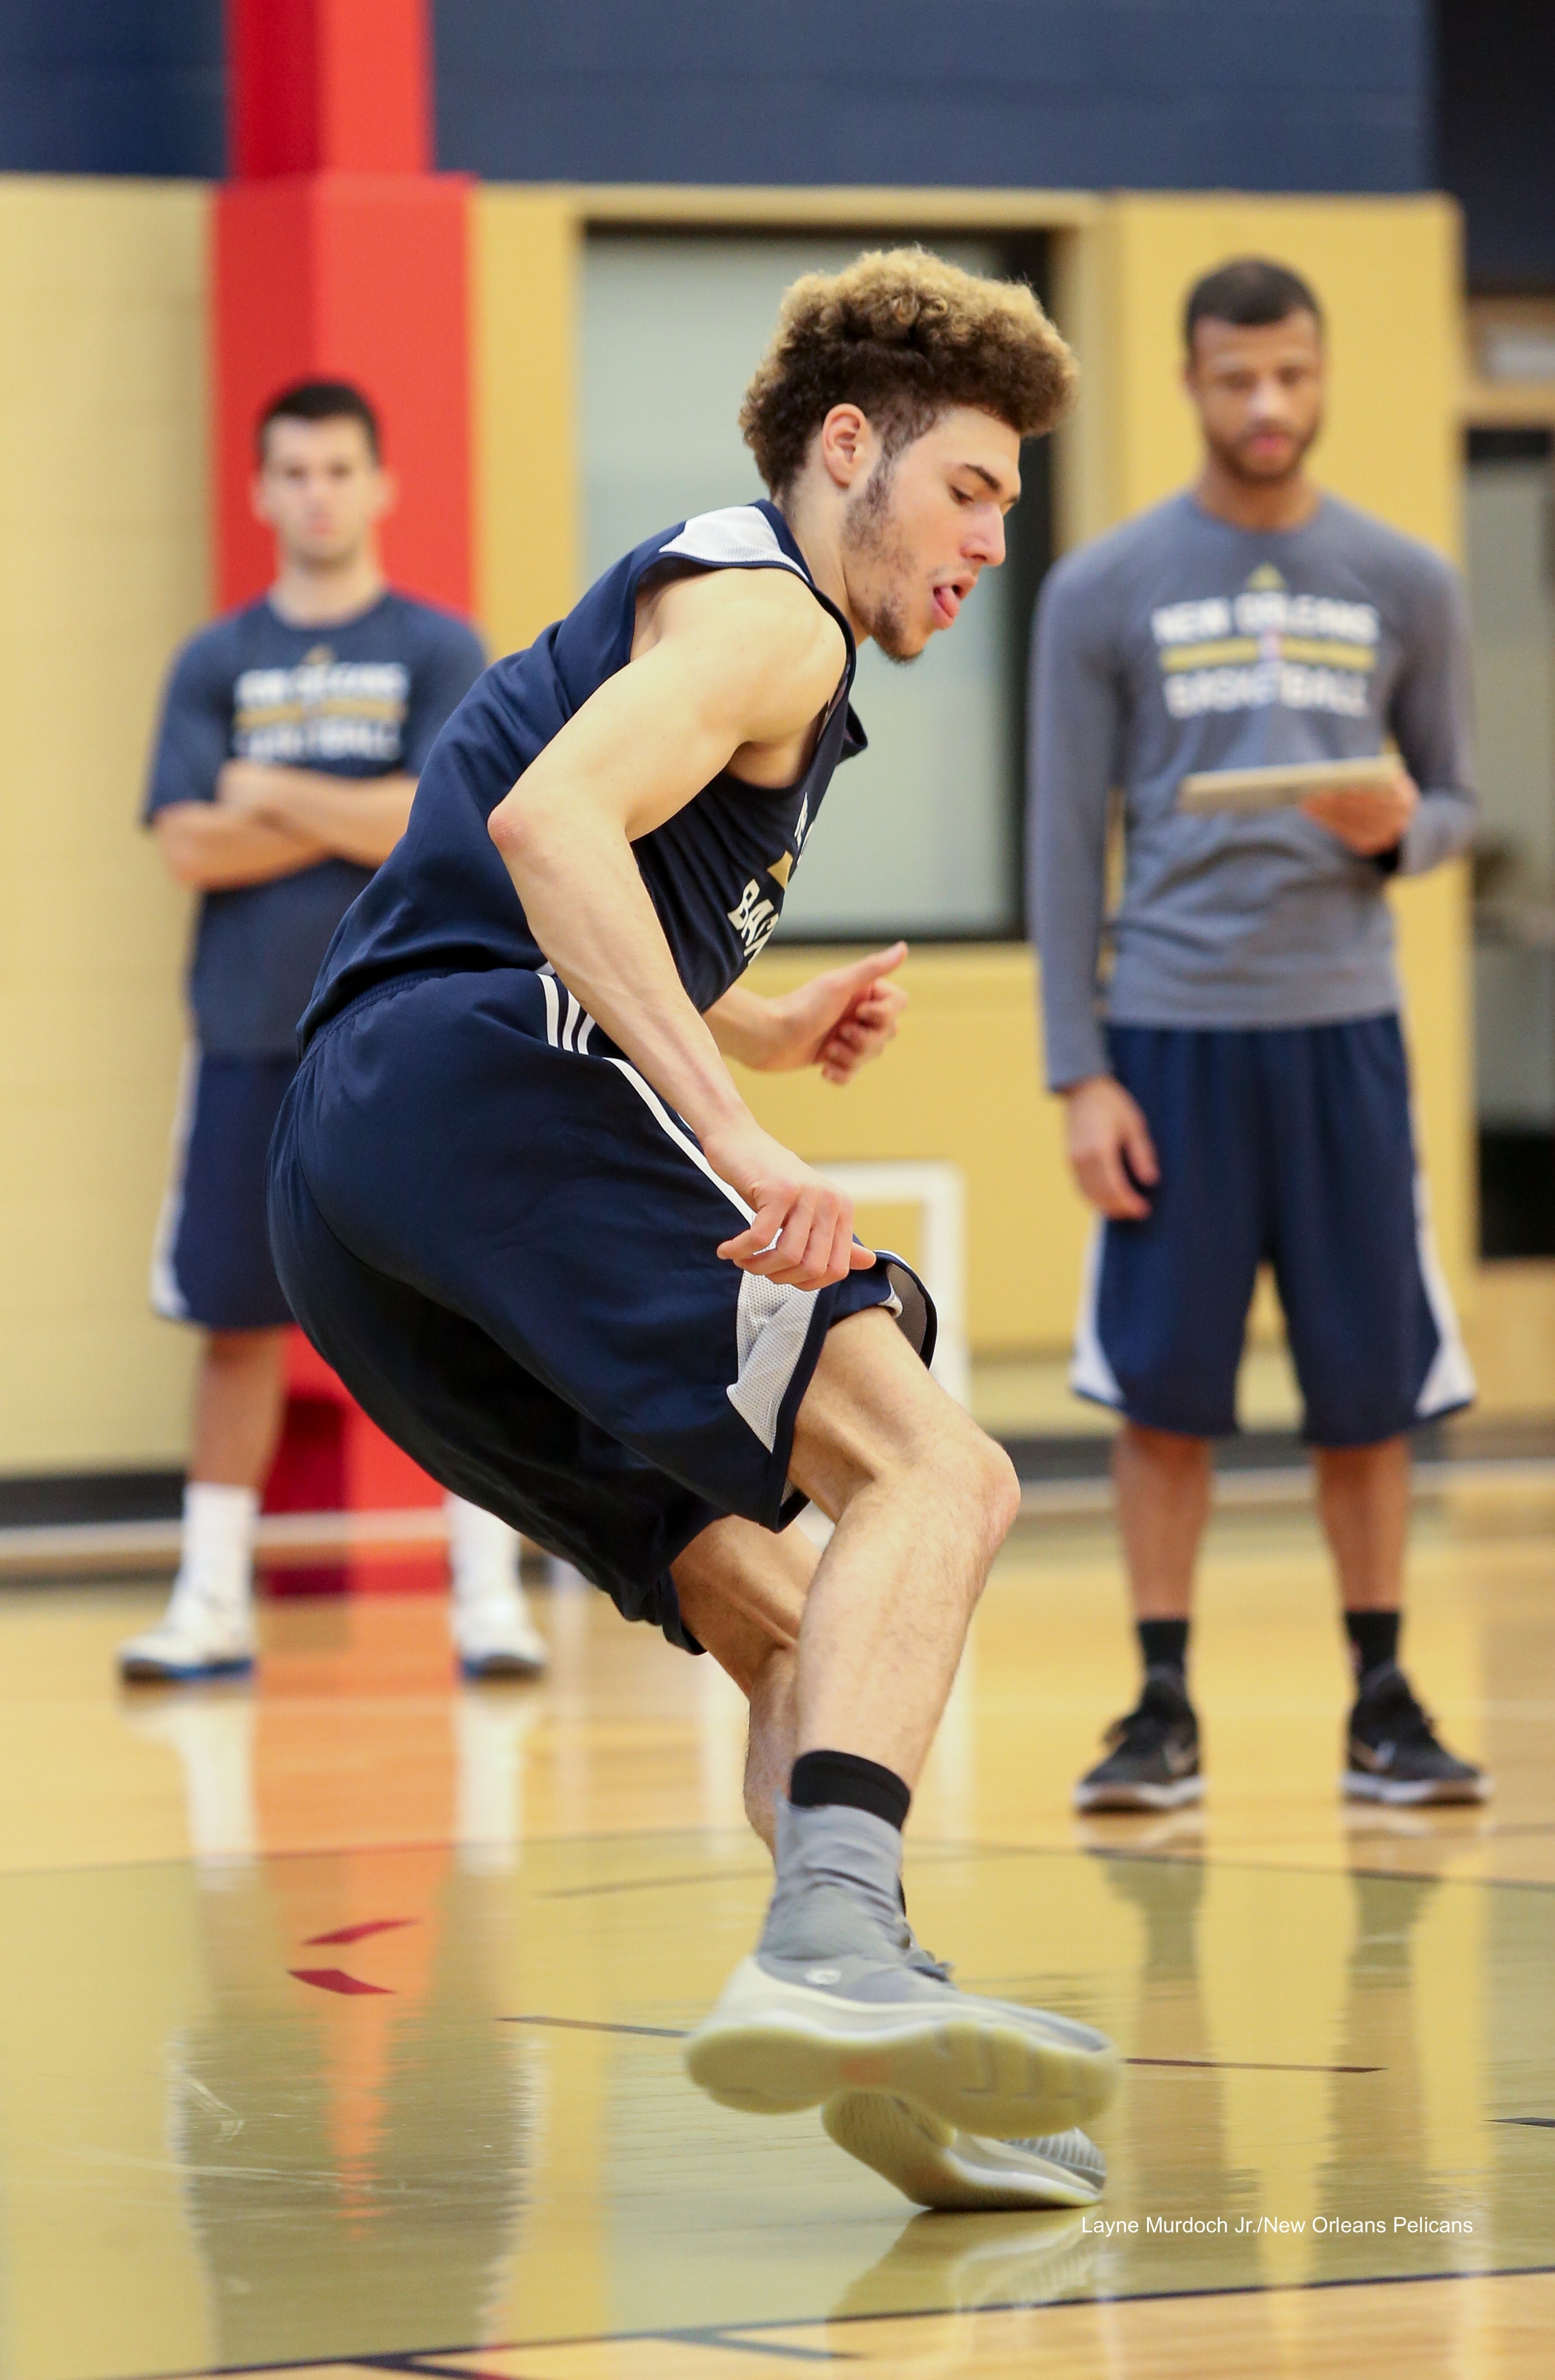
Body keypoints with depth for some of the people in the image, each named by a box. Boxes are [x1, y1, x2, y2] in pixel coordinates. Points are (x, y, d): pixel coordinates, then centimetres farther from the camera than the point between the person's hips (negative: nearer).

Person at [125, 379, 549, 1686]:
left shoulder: (439, 650, 2)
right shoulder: (217, 665, 8)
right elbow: (191, 845, -4)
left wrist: (271, 796, -6)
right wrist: (355, 820, -9)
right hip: (253, 1040, 2)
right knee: (239, 1324, 5)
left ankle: (490, 1596, 2)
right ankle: (214, 1601, 12)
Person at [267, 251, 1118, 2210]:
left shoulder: (664, 607, 35)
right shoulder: (760, 609, 3)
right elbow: (550, 819, -17)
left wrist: (758, 1032, 44)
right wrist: (728, 1120, -25)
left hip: (340, 1172, 10)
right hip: (496, 1088, -10)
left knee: (770, 1615, 12)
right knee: (932, 1472, -19)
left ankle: (893, 2071, -1)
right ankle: (833, 1953, -40)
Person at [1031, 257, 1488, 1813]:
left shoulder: (1403, 588, 8)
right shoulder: (1104, 593, 3)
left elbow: (1454, 805, 13)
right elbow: (1066, 846, 2)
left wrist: (1402, 829, -12)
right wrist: (1079, 1073, -4)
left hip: (1342, 1028, 1)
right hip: (1171, 1036, -1)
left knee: (1366, 1390, 2)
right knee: (1164, 1390, -1)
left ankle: (1381, 1707, 12)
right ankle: (1165, 1712, 7)